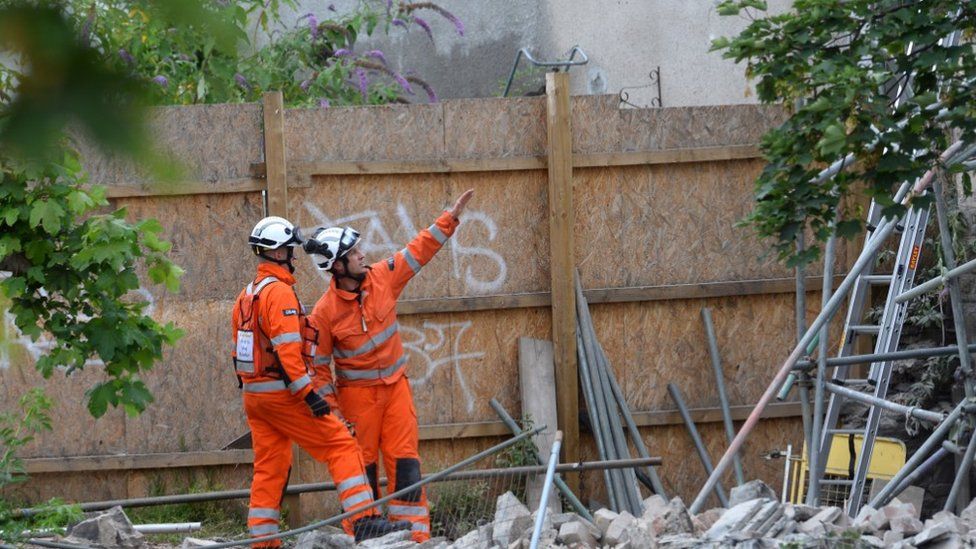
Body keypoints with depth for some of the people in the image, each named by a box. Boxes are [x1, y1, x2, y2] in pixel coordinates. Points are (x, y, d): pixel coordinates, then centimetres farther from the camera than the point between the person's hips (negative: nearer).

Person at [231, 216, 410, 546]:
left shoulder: (246, 296, 15)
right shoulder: (279, 292, -15)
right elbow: (287, 350, -22)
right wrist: (308, 393, -22)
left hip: (252, 392, 9)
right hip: (281, 392, -9)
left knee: (269, 467, 12)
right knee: (341, 446, -7)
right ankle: (364, 520, -15)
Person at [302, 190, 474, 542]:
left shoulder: (382, 277, -4)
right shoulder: (325, 312, -15)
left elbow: (421, 249, 4)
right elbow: (318, 364, -8)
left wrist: (452, 216, 0)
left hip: (396, 384, 3)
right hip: (357, 392, -3)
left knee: (404, 460, -3)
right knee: (362, 464, 3)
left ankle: (413, 532, -3)